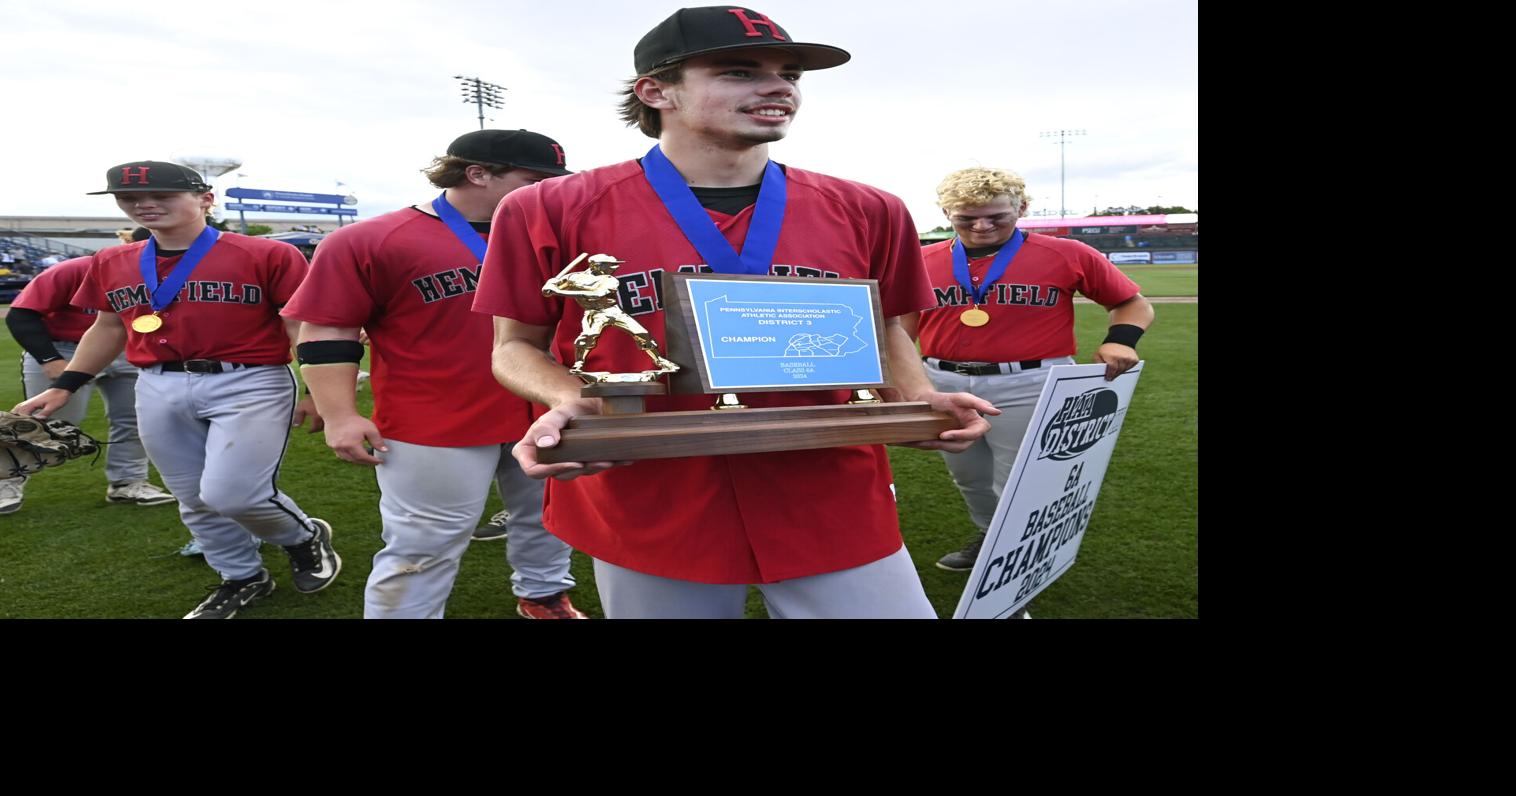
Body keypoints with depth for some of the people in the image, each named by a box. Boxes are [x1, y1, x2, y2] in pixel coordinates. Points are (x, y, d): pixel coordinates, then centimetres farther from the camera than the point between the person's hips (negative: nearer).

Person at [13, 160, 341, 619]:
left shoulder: (267, 255, -8)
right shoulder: (111, 265, 11)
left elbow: (305, 328, -8)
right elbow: (108, 329, 22)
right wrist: (63, 387, 19)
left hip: (250, 384, -6)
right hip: (158, 390, 6)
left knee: (233, 494, -14)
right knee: (195, 500, 11)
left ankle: (305, 538, 16)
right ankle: (243, 579, 32)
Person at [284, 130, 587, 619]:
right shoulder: (370, 242, -8)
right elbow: (327, 332, -6)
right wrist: (340, 416, -10)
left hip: (540, 414, 6)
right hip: (434, 429, -5)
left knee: (547, 517, 18)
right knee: (424, 549, 2)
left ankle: (542, 597, 41)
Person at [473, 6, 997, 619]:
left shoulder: (865, 213, 2)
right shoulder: (552, 212, -4)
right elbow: (516, 346, 5)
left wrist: (919, 401, -4)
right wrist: (570, 402, -16)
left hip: (833, 506, 2)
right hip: (647, 512, -1)